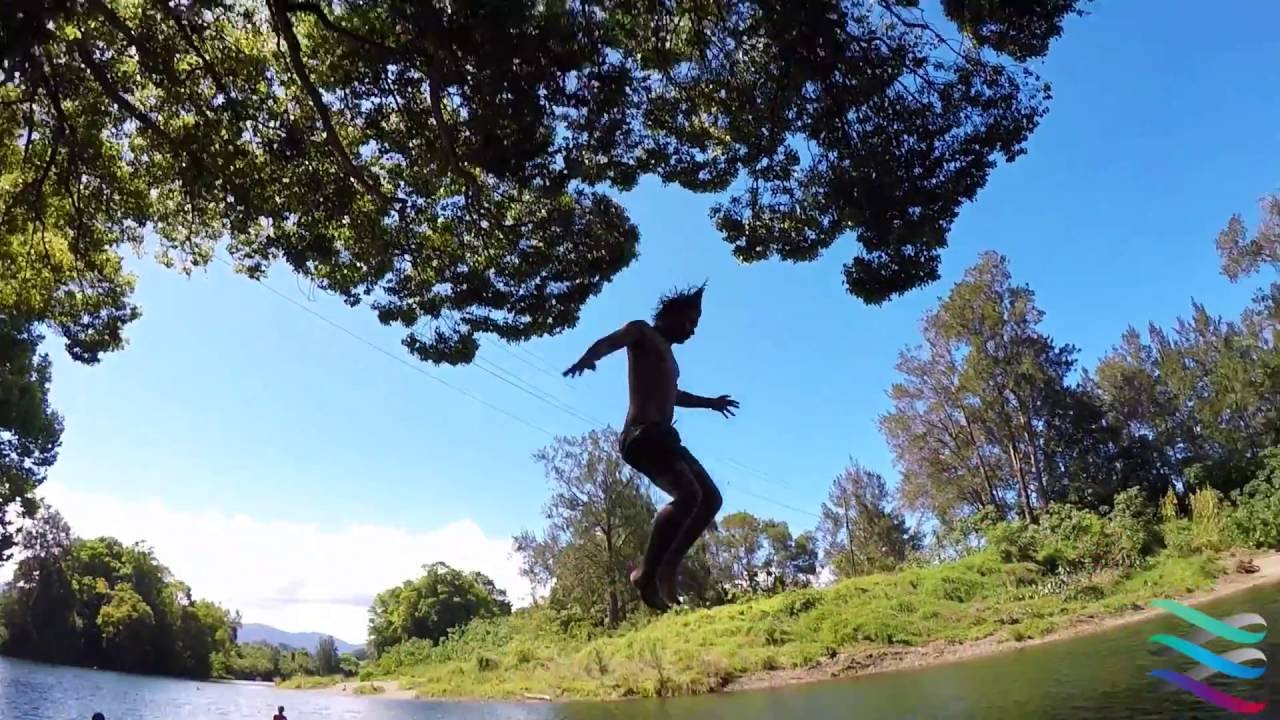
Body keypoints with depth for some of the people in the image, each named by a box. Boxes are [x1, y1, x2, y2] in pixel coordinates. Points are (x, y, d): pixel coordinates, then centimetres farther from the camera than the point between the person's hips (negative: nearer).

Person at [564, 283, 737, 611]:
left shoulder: (667, 353, 31)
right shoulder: (642, 332, 5)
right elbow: (607, 342, -16)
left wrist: (709, 402, 61)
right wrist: (587, 358, -40)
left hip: (664, 435, 10)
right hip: (642, 434, -10)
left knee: (710, 498, 5)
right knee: (687, 495, -26)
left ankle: (666, 566, 4)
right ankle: (647, 573, -17)